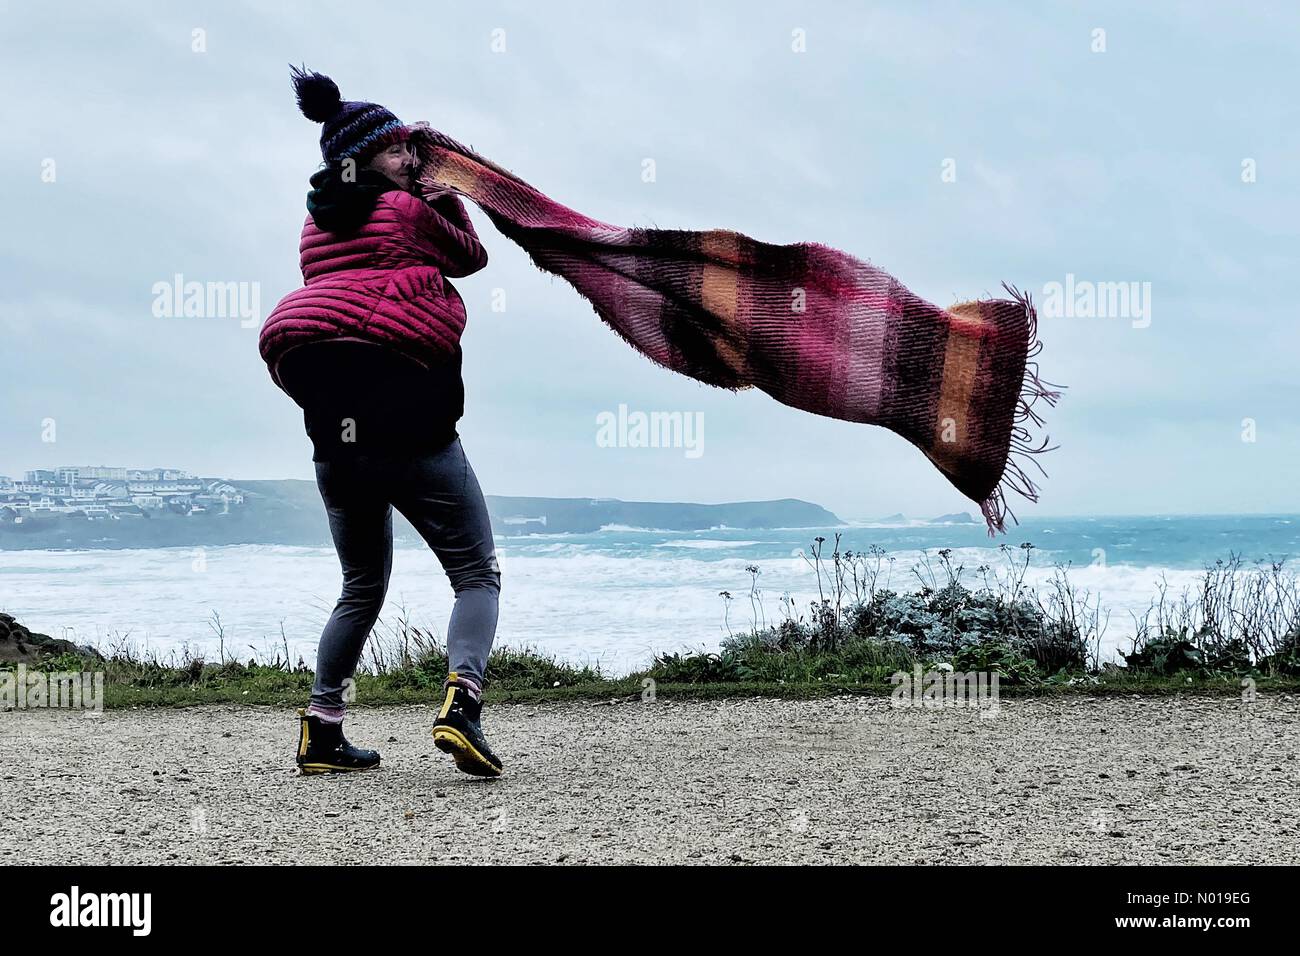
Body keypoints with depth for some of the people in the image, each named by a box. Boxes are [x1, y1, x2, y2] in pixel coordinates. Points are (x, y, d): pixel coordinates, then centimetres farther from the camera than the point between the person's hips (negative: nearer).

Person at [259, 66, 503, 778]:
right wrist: (447, 193, 27)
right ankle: (461, 702, -21)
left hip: (332, 434, 6)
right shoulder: (412, 211, 1)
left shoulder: (318, 226, 17)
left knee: (362, 586, 22)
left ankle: (321, 732, 15)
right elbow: (472, 257, 17)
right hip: (408, 423, -6)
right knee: (477, 573, 2)